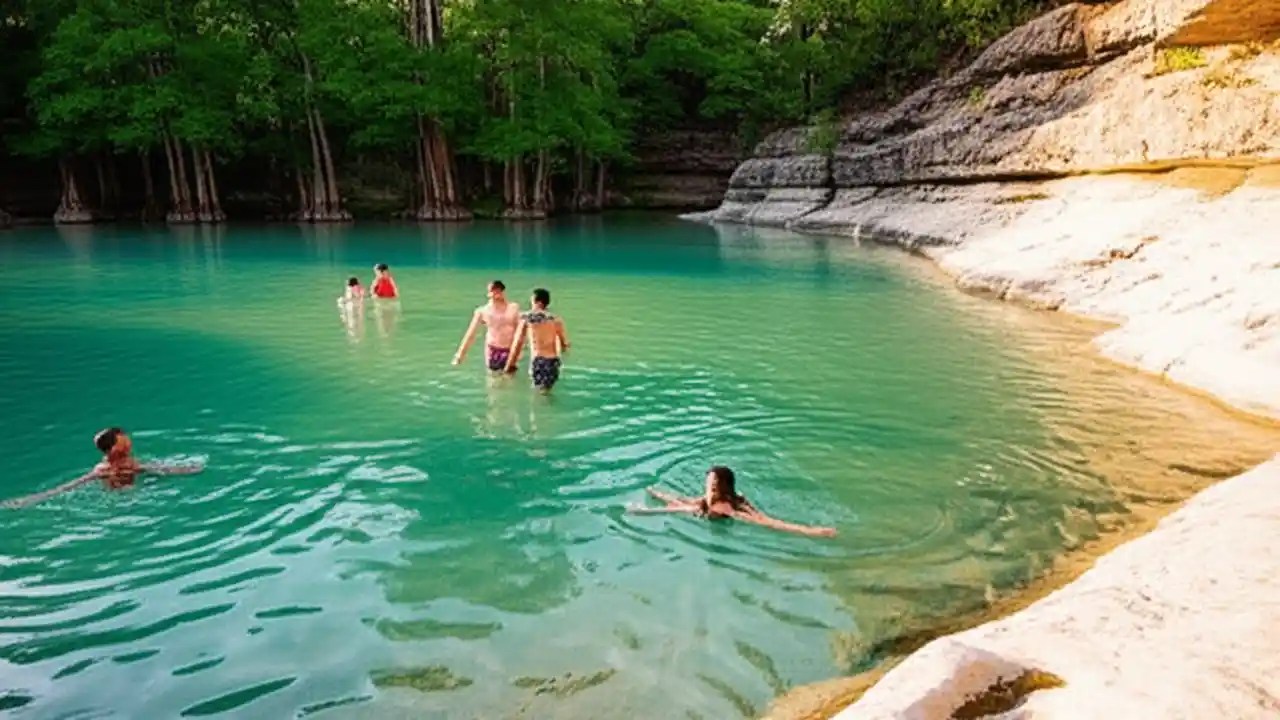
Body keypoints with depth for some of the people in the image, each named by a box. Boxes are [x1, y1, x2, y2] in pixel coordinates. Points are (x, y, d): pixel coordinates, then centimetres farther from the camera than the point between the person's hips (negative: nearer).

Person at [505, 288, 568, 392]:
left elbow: (518, 342, 1)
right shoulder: (556, 320, 11)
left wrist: (510, 365, 6)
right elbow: (565, 344, 15)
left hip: (538, 361, -4)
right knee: (547, 391, 15)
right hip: (554, 362, 4)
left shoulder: (526, 317, 3)